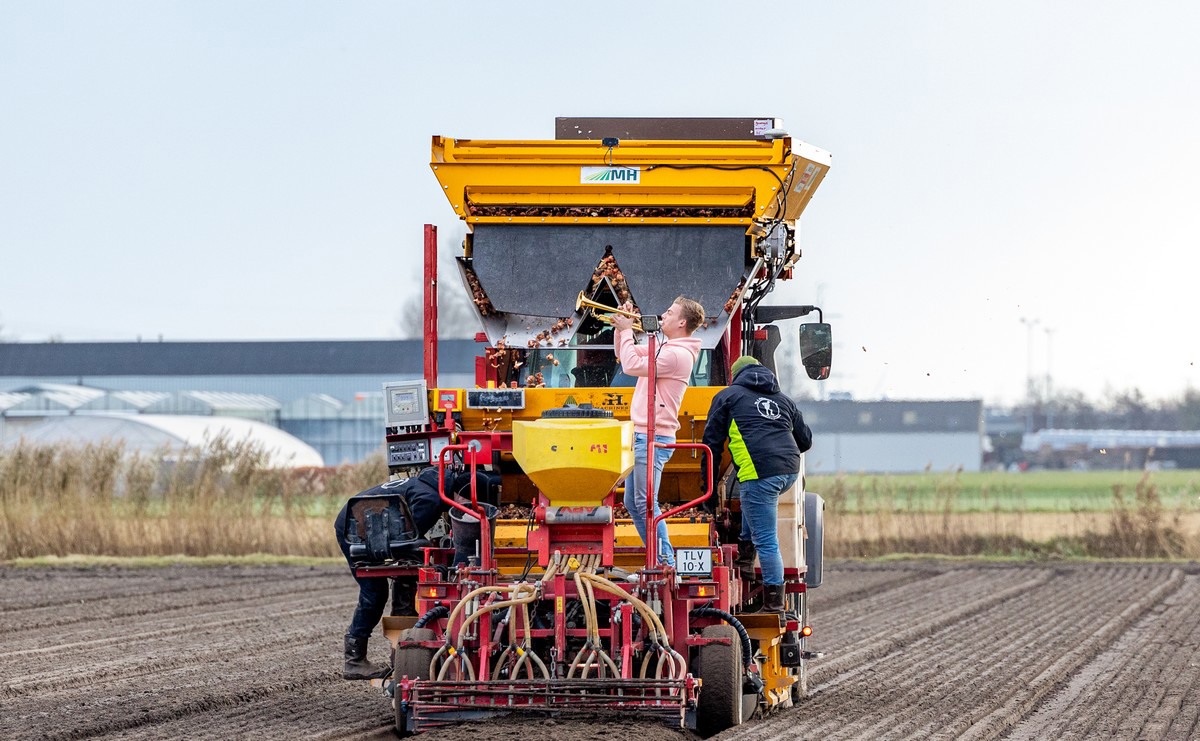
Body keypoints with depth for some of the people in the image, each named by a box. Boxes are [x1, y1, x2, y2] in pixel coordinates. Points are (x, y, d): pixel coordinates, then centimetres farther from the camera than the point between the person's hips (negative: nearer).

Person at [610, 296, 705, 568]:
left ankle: (665, 563, -10)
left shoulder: (678, 354, -16)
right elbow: (624, 356, 26)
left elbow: (631, 365, -20)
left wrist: (626, 331, -9)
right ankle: (663, 561, 16)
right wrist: (621, 329, 11)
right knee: (632, 502, 13)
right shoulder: (664, 348, 17)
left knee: (645, 502, -12)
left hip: (654, 437, -11)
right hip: (642, 434, 11)